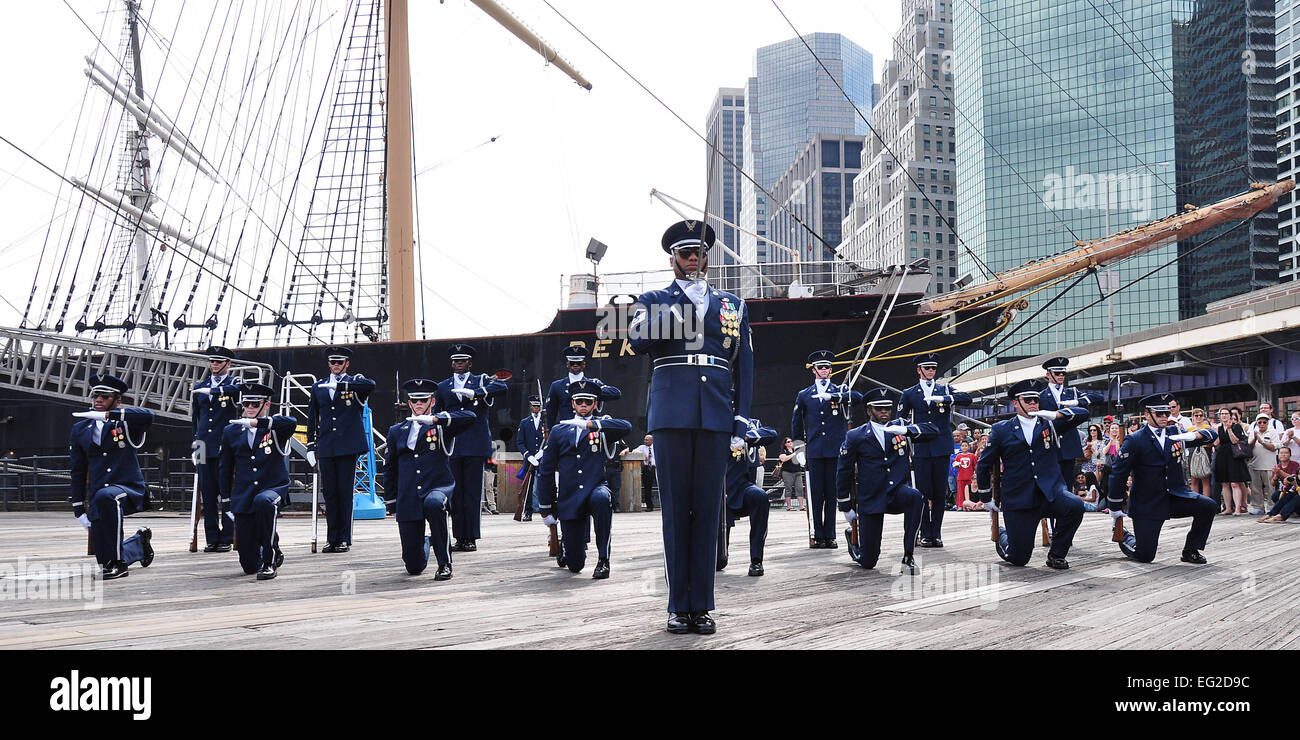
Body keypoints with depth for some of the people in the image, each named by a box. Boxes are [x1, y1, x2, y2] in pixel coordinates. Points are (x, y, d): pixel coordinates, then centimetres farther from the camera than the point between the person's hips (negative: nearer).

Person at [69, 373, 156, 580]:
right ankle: (139, 541, 36)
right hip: (98, 497, 5)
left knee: (105, 496, -40)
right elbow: (78, 472, 15)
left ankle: (118, 563, -29)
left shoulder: (126, 423, 0)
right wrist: (78, 509, 10)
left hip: (128, 488, -5)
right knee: (104, 558, 1)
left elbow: (148, 416, -25)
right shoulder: (80, 430, 12)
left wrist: (107, 415, -30)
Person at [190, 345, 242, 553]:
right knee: (207, 495, 4)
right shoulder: (199, 388, 17)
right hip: (205, 447, 4)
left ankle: (227, 538, 3)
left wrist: (212, 391, -26)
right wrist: (194, 443, 17)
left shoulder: (233, 383, 4)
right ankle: (212, 539, 11)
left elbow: (239, 388, -23)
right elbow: (195, 419, 22)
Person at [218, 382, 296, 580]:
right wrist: (226, 504, 10)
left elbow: (292, 422, -25)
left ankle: (270, 561, -25)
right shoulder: (231, 432, 10)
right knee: (249, 565, -4)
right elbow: (226, 470, 14)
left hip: (273, 488, -3)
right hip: (243, 498, 3)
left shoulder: (275, 427, 1)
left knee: (263, 501, -42)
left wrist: (256, 422, -29)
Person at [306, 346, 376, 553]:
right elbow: (312, 419, 18)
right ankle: (332, 539, 11)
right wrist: (311, 447, 12)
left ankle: (345, 539, 4)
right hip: (326, 449, 3)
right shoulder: (318, 387, 16)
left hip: (347, 448, -3)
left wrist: (340, 384, -22)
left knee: (346, 493, -2)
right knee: (329, 493, 4)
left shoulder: (355, 382, 4)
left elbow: (371, 385, -20)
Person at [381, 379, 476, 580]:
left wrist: (435, 419, -21)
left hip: (438, 488, -3)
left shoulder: (442, 426, 6)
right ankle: (425, 543, 37)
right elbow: (390, 468, 21)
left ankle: (444, 564, -25)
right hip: (408, 501, 3)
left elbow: (471, 417, -13)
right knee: (414, 567, -2)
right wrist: (391, 503, 16)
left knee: (433, 503, -42)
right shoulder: (397, 431, 15)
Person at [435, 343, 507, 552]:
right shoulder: (442, 387, 17)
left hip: (475, 446, -2)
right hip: (452, 447, 2)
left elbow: (502, 387, -12)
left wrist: (474, 392, -24)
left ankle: (471, 538, 1)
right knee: (455, 492, 2)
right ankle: (459, 537, 7)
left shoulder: (481, 381, 8)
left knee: (472, 492, -3)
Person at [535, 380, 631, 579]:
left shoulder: (603, 426, 8)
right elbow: (545, 470, 13)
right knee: (575, 565, -3)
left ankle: (603, 561, -28)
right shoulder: (559, 431, 12)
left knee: (601, 498, -41)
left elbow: (626, 427, -17)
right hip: (569, 500, 2)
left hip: (596, 488, -2)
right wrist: (545, 509, 10)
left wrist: (590, 424, -25)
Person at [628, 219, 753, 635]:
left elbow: (743, 365, 15)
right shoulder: (654, 301, 14)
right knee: (675, 508, -1)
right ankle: (679, 606, 4)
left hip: (715, 417, 2)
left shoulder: (732, 305, 19)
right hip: (672, 414, -1)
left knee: (707, 510, 1)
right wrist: (668, 321, -22)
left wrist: (741, 420, 5)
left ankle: (702, 606, 5)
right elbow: (637, 342, -5)